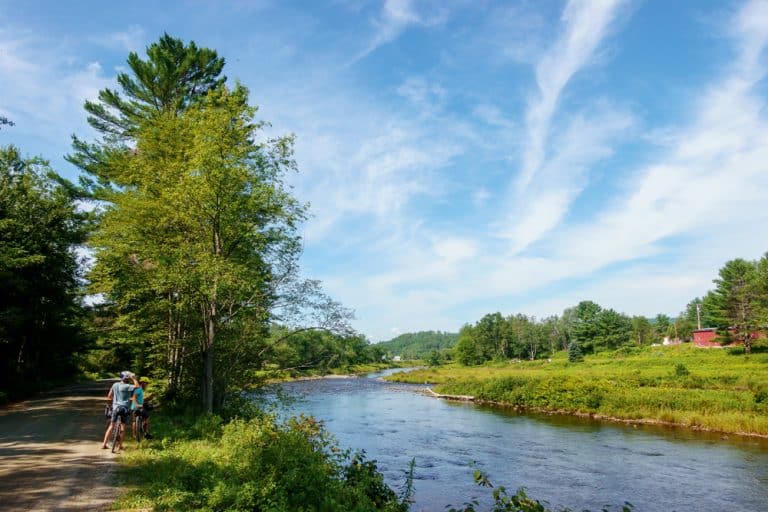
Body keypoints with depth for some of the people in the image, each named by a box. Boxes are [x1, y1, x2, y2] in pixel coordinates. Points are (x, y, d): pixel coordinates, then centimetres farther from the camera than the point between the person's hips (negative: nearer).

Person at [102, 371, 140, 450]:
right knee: (123, 427, 7)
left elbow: (109, 396, 9)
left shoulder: (115, 385, 3)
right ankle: (120, 445, 9)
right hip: (124, 408, -5)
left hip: (115, 407, 5)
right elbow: (137, 386, -22)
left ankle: (104, 444, 14)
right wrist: (133, 378, -14)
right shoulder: (127, 386, -13)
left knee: (111, 426, 16)